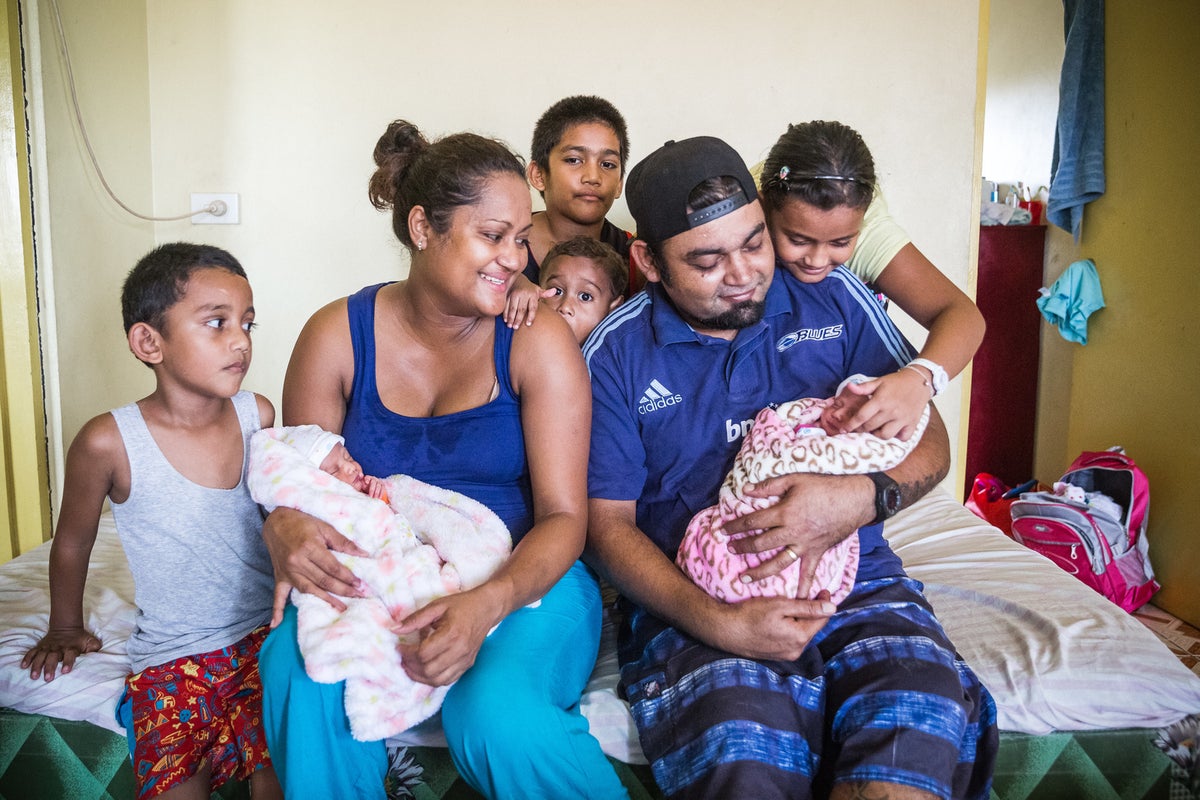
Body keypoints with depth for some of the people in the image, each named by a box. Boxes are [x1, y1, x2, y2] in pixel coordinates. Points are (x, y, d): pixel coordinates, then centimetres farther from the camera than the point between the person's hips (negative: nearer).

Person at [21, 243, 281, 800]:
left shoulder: (258, 415, -3)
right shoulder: (109, 443, -12)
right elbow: (72, 543, 7)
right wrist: (65, 629, 20)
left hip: (265, 633, 2)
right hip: (171, 657, -1)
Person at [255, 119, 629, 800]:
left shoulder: (539, 340, -8)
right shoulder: (337, 335, -2)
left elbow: (564, 516, -10)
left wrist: (488, 603, -29)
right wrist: (285, 531, -19)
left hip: (523, 579, -1)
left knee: (498, 711, -32)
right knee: (301, 674, -30)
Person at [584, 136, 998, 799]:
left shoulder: (833, 297, 9)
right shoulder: (616, 354, 3)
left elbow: (930, 443, 10)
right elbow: (607, 524, 0)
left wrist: (861, 500, -14)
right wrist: (716, 622, -16)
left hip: (856, 581, 2)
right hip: (694, 606, -1)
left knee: (916, 740, -28)